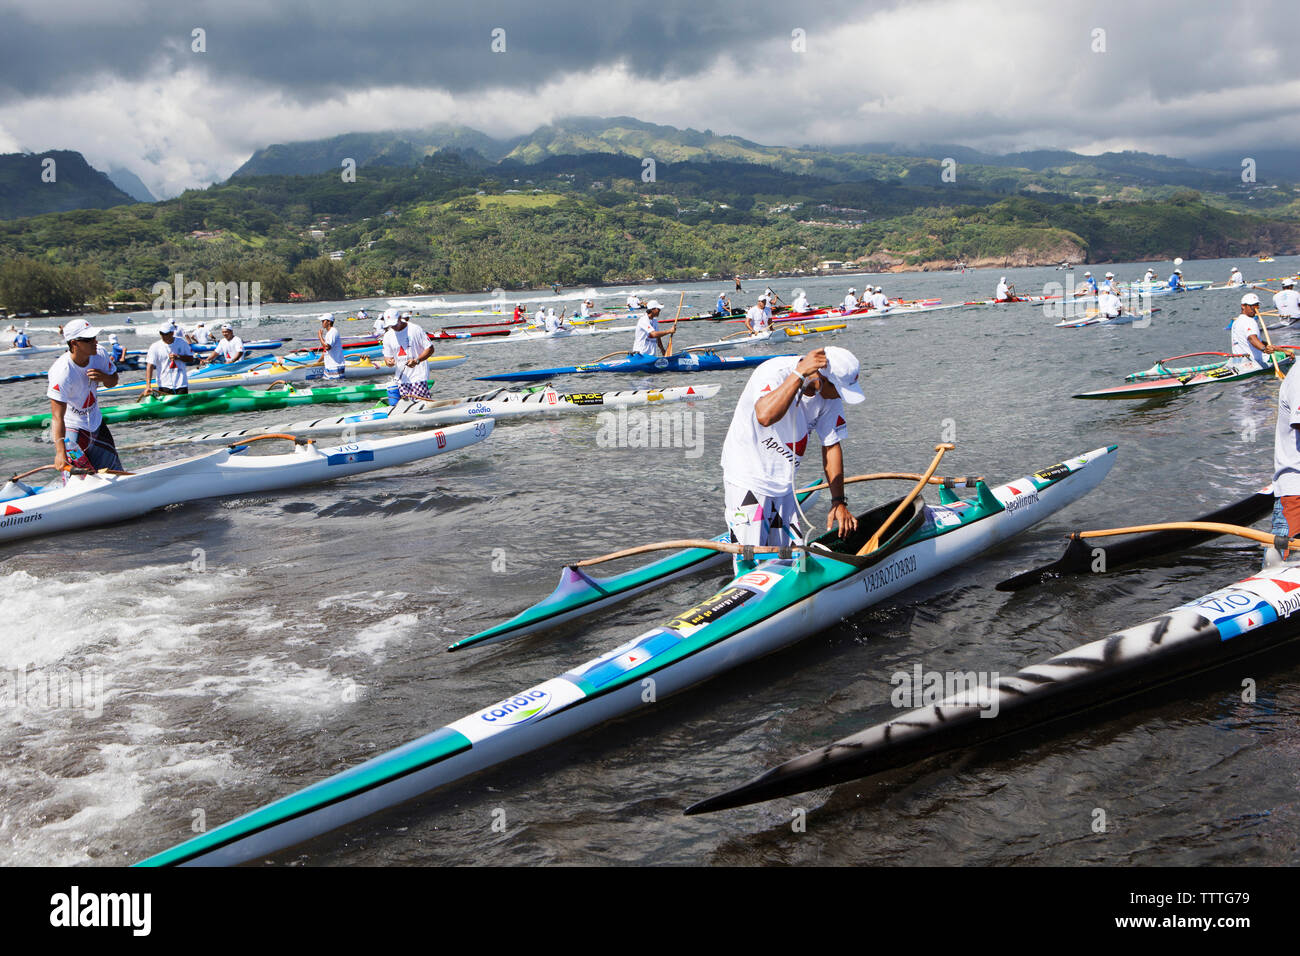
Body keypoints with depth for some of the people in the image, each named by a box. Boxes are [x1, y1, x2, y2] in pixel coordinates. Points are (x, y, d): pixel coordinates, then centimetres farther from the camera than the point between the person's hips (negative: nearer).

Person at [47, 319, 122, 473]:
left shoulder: (99, 356, -11)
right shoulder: (62, 372, -29)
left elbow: (113, 382, 9)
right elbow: (57, 416, -32)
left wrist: (104, 377, -17)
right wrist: (60, 452, -41)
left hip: (96, 424, 7)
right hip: (71, 429, -7)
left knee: (114, 472, 14)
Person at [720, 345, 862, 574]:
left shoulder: (830, 394, -6)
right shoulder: (774, 373, -26)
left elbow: (832, 445, 1)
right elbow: (765, 416, -46)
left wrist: (839, 502, -1)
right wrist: (800, 372, -43)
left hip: (784, 484, 7)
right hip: (747, 479, -7)